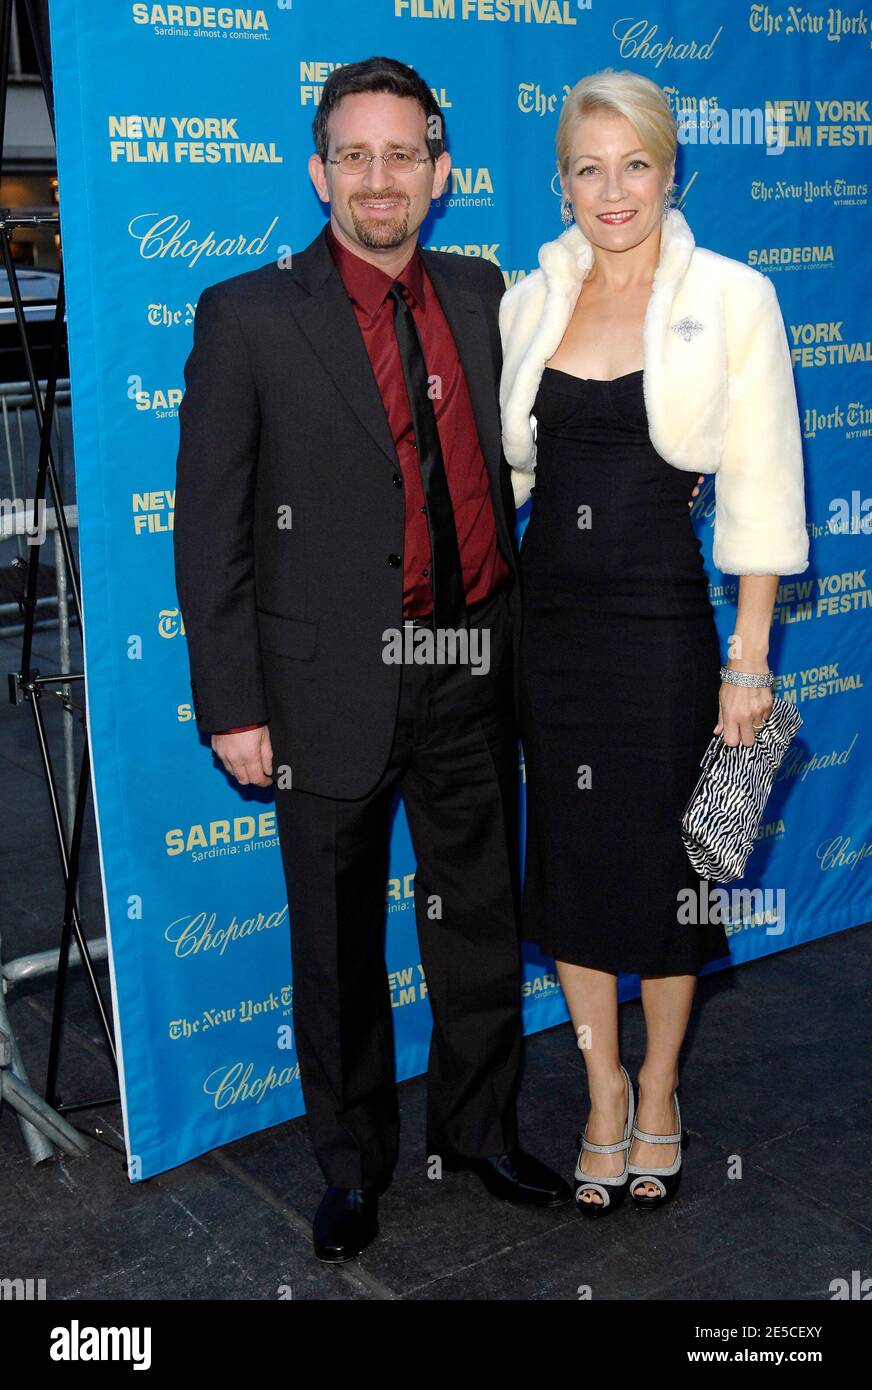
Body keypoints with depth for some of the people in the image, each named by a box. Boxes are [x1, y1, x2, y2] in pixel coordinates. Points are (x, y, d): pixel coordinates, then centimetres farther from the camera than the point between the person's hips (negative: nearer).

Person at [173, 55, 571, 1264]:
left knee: (482, 922, 17)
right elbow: (211, 531, -7)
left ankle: (480, 1127, 40)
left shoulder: (481, 298, 7)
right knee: (339, 946, 12)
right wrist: (232, 707, -10)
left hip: (471, 676, 4)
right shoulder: (247, 317, -6)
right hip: (334, 687, -4)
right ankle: (352, 1164, 34)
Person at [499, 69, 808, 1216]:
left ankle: (659, 1097, 32)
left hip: (659, 616, -3)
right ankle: (604, 1095, 31)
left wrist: (750, 660, -8)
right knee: (568, 859, 11)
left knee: (663, 863, 7)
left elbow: (760, 489, -6)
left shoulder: (731, 297, -4)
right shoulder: (528, 301, 6)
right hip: (545, 614, 4)